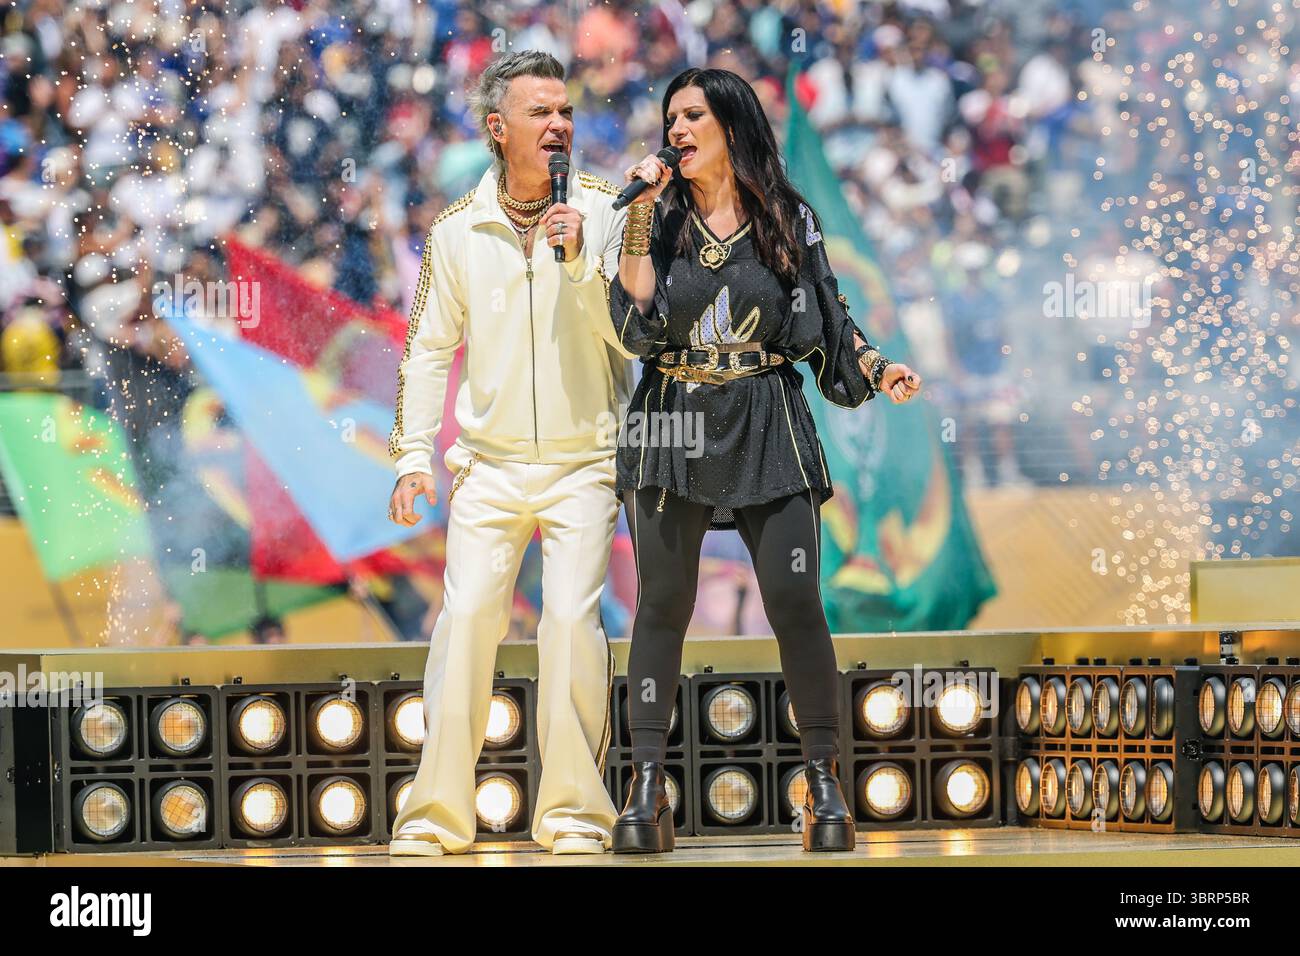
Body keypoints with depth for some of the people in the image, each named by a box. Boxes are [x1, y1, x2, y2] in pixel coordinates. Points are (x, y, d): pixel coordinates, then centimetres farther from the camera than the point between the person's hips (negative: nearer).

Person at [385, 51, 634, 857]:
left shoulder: (604, 212, 0)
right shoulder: (458, 230, 5)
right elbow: (430, 349, 12)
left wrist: (582, 258, -18)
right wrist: (414, 454, 6)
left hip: (582, 463, -2)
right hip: (488, 465, 2)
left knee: (573, 617, -12)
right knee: (465, 618, -8)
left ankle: (576, 810, -4)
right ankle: (438, 813, -2)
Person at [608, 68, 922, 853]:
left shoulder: (789, 219, 5)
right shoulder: (661, 218, 6)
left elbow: (829, 321, 10)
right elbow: (637, 318, -8)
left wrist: (879, 369, -5)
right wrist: (643, 213, -10)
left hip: (769, 429, -1)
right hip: (673, 426, 1)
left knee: (796, 604, -8)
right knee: (664, 605, 0)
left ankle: (825, 786, -1)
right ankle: (647, 791, 3)